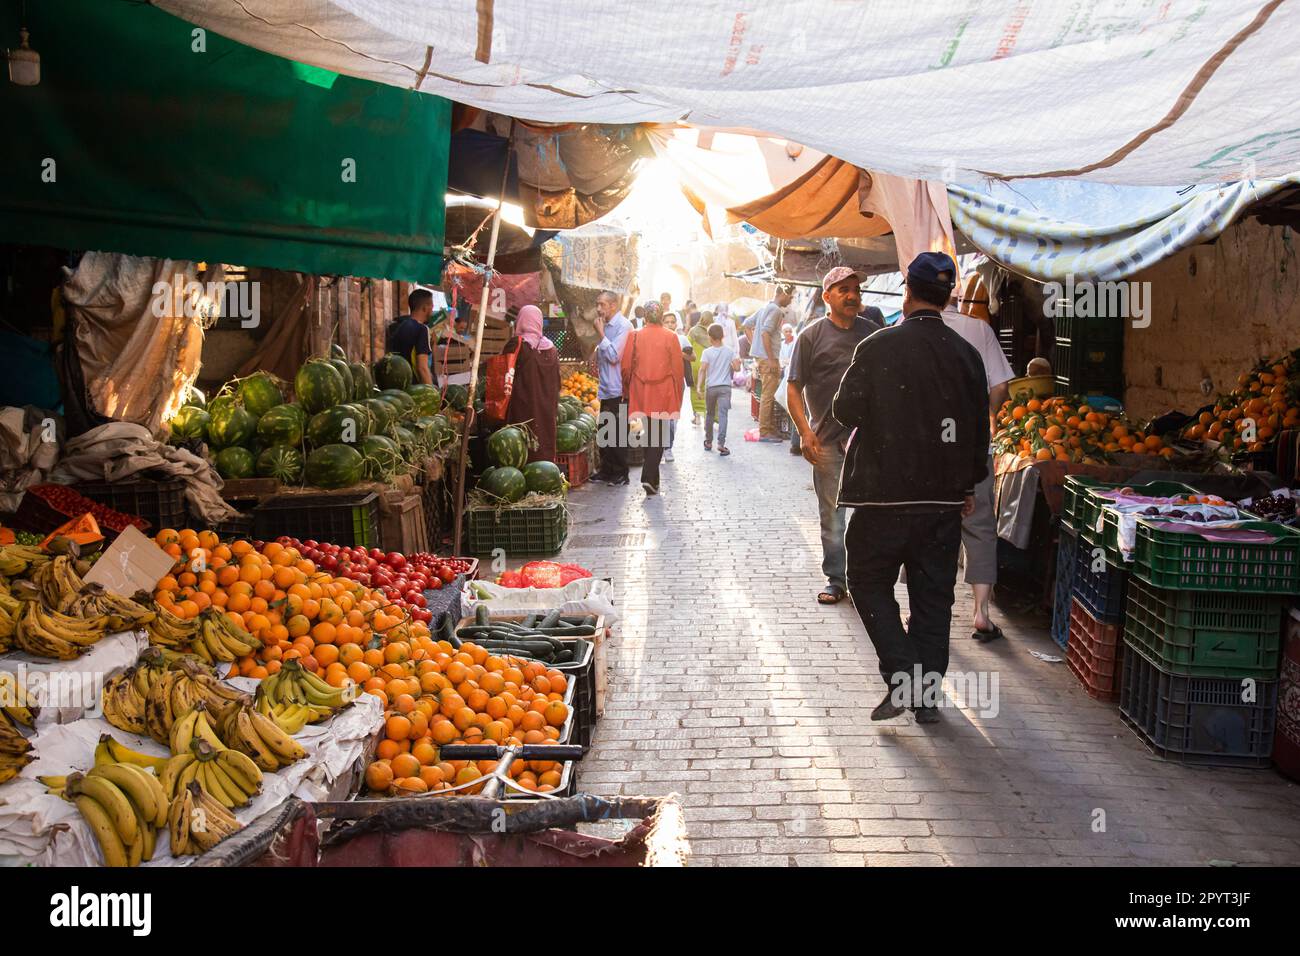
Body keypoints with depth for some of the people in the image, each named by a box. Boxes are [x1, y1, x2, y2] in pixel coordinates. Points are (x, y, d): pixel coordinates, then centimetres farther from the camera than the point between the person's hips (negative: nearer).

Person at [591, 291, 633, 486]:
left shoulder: (623, 326, -13)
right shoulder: (607, 326, 13)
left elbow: (614, 356, -20)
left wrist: (601, 334, -16)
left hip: (617, 390, -8)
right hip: (606, 389, 8)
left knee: (617, 433, -2)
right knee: (604, 432, 13)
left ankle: (620, 474, 7)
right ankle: (607, 470, 23)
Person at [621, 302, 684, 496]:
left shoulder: (634, 336, -1)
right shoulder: (670, 337, -5)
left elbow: (626, 366, 2)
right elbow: (678, 368, -2)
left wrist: (627, 391, 15)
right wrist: (678, 396, 7)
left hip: (642, 394, 2)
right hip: (663, 394, -2)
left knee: (649, 433, 15)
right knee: (658, 436, 1)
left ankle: (653, 479, 23)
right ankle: (649, 477, -13)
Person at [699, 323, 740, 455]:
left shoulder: (706, 352, -4)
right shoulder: (729, 351, 2)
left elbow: (702, 369, -14)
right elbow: (737, 368, -3)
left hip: (711, 387, 0)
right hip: (725, 387, 0)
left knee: (709, 414, 15)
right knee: (722, 415, -6)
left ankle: (708, 442, 26)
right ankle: (721, 443, -18)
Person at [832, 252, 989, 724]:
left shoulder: (878, 347, -12)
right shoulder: (966, 354, 1)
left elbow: (845, 410, -7)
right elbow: (979, 428, 7)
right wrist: (969, 484, 19)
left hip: (885, 492, -4)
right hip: (945, 497, 4)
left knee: (869, 582, 11)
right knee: (932, 596, 11)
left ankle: (902, 677, -2)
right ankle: (927, 695, 17)